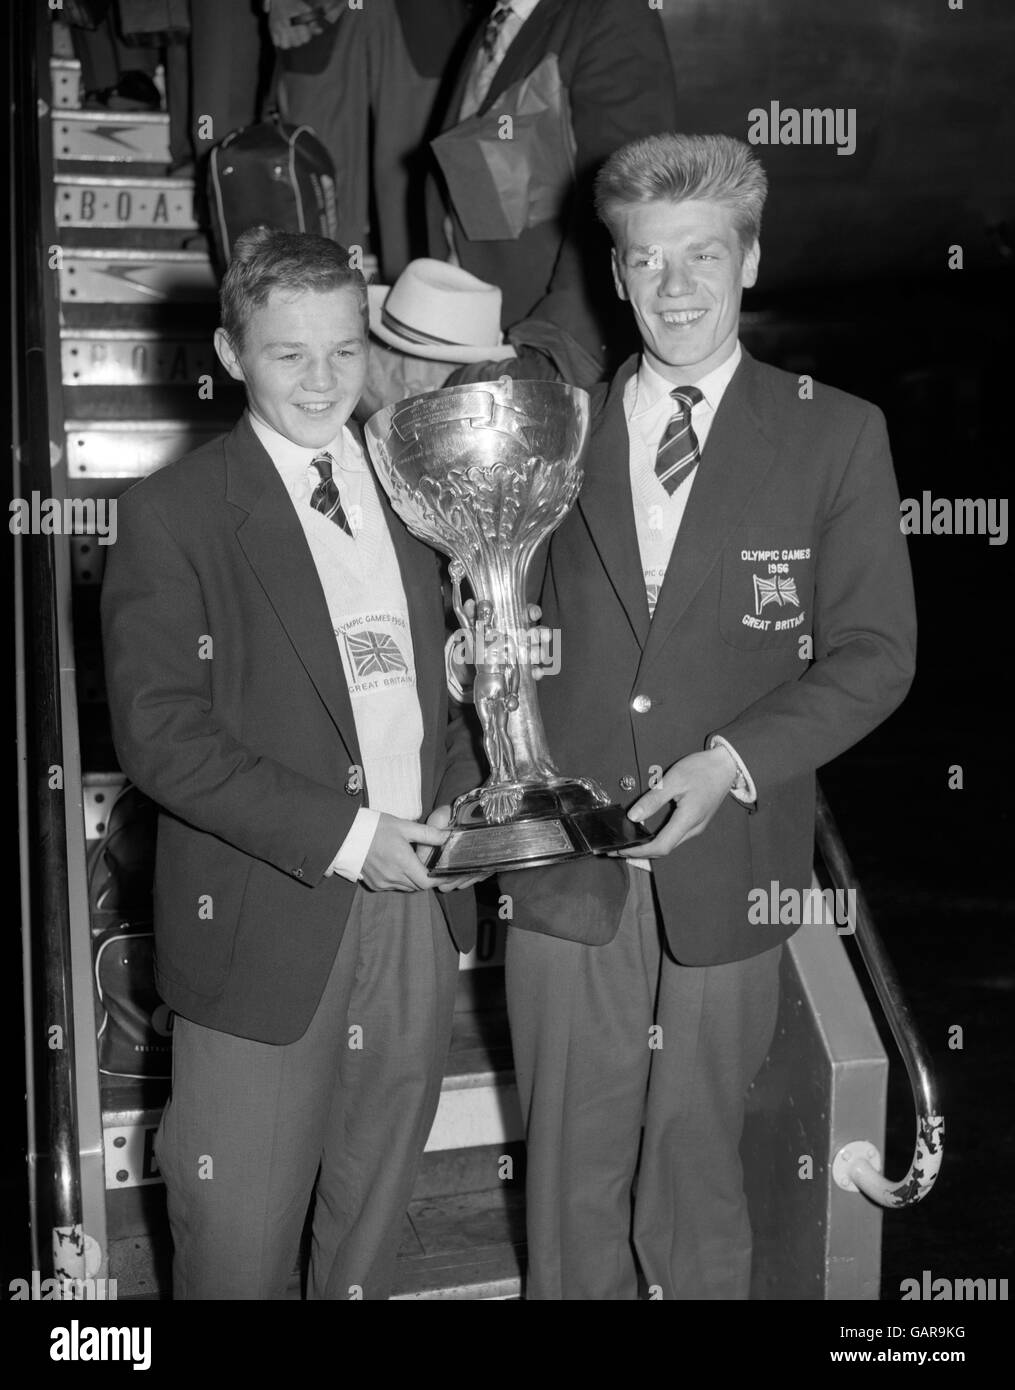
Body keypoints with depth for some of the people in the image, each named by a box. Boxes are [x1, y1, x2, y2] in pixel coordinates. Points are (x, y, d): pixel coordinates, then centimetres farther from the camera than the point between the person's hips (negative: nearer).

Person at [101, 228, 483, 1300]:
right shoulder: (175, 513, -8)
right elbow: (158, 731, -15)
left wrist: (457, 800, -1)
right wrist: (343, 836, -20)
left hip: (416, 904, 5)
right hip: (267, 927, -4)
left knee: (370, 1226, 21)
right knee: (238, 1244, 8)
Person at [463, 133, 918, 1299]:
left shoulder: (835, 435, -1)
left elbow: (875, 650, -3)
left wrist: (732, 763, -16)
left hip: (727, 871, -1)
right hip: (566, 866, 2)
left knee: (696, 1170, 15)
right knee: (572, 1171, 14)